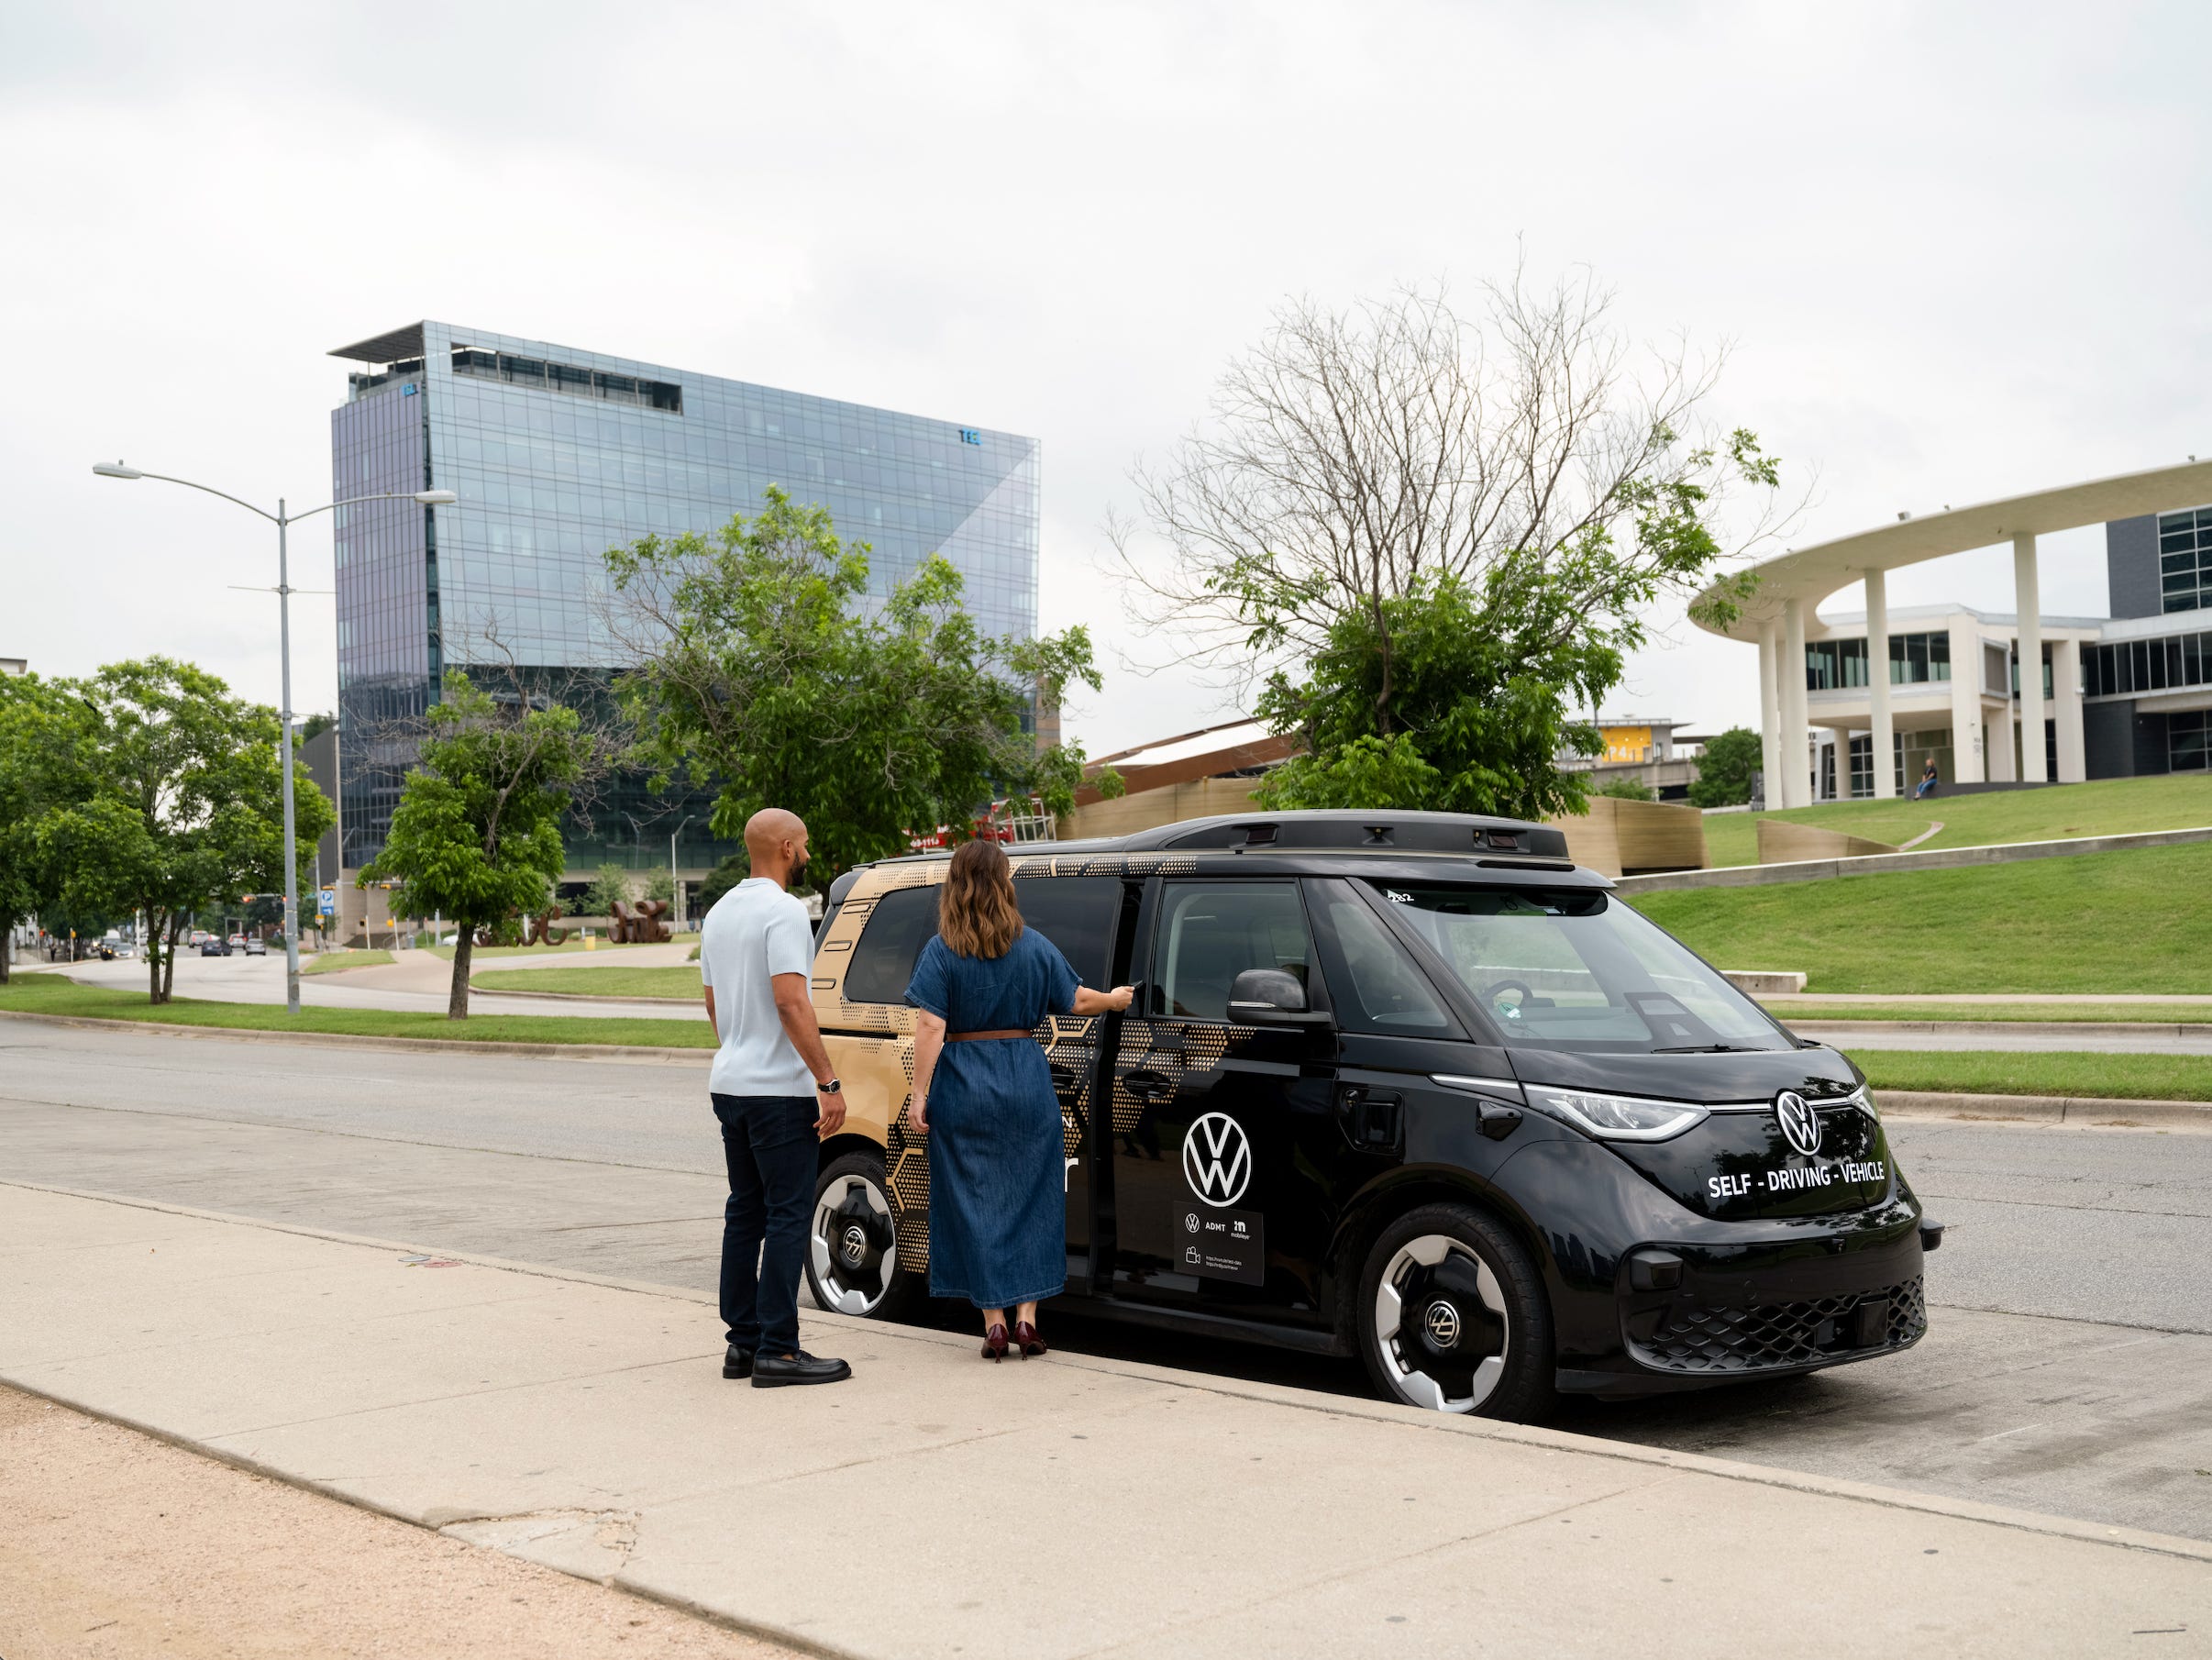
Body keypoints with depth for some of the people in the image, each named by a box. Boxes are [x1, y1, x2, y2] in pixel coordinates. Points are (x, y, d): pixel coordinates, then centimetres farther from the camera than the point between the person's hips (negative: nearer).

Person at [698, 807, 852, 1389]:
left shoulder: (719, 913, 14)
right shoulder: (782, 911, -15)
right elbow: (790, 1002, -22)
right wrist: (829, 1082, -21)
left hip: (729, 1082, 9)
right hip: (779, 1088, -9)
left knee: (745, 1212, 13)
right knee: (787, 1215, -5)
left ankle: (743, 1341, 16)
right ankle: (776, 1350, -5)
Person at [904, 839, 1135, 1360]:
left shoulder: (941, 952, -6)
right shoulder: (1035, 947, 2)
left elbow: (930, 1028, -13)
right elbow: (1077, 1001, 12)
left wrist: (920, 1094, -9)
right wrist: (1115, 999, 32)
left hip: (963, 1090, -2)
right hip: (1026, 1086, 2)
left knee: (976, 1202, 6)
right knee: (1030, 1199, 11)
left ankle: (994, 1323, 6)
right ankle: (1026, 1318, 8)